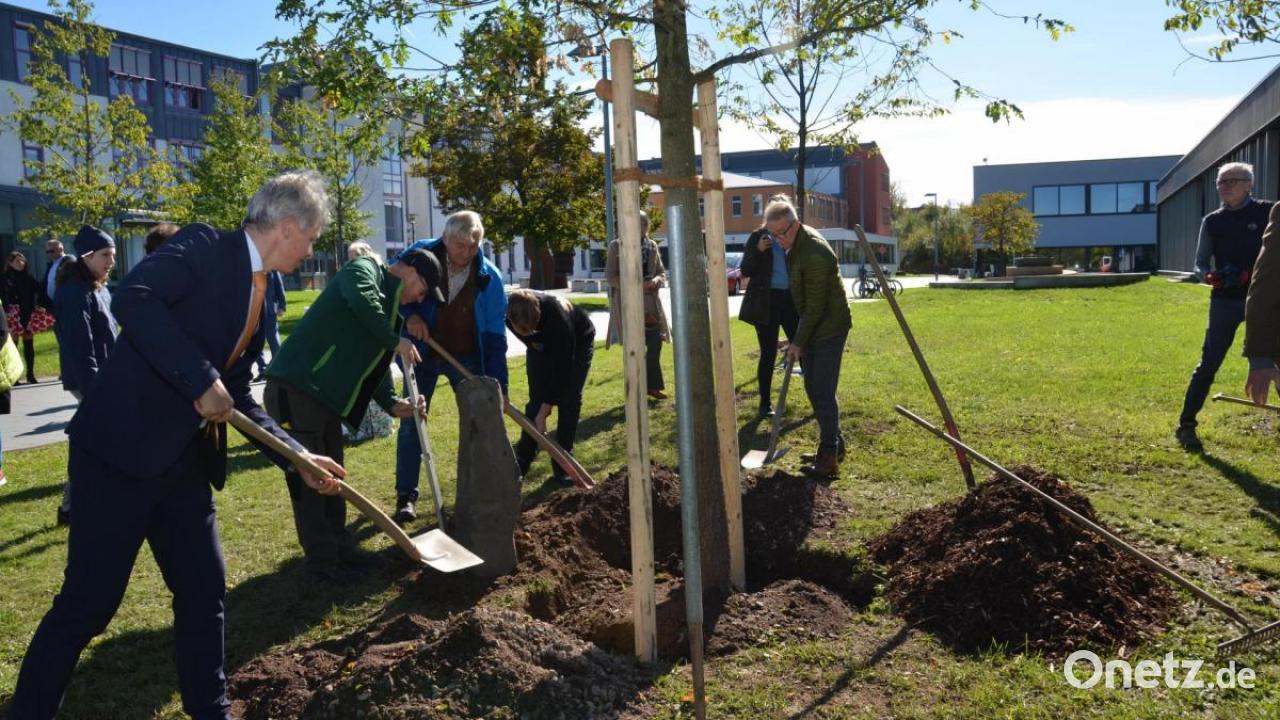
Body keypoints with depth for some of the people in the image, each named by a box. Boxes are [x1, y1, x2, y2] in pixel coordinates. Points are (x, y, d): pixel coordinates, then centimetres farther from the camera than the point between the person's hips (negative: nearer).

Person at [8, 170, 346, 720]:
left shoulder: (257, 294, 14)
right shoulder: (204, 247, -9)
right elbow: (132, 299, -27)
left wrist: (299, 457, 12)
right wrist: (201, 380, -27)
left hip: (185, 460, 8)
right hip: (121, 448, -8)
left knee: (204, 590, 11)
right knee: (90, 599, 1)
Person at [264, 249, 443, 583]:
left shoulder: (387, 306, 20)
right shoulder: (364, 270, -5)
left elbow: (373, 366, 21)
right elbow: (361, 300, -29)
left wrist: (392, 404, 6)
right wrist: (395, 342, -17)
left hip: (326, 396, 10)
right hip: (294, 390, -10)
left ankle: (337, 552, 26)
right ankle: (322, 562, 8)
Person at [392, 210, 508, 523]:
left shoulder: (489, 276, -15)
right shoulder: (421, 254, -17)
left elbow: (495, 333, -11)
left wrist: (498, 383, -14)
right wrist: (409, 314, -22)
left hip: (467, 357, 0)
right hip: (423, 354, 0)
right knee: (411, 423, 1)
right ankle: (406, 496, 10)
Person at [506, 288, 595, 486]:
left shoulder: (558, 317, -45)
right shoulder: (506, 309, -33)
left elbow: (562, 368, -36)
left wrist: (543, 412, -32)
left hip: (578, 342, -3)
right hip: (541, 346, 3)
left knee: (569, 400, -12)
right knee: (536, 399, -5)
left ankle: (562, 465, -2)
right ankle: (522, 461, 5)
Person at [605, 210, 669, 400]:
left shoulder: (652, 246, 9)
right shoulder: (617, 246, -3)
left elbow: (662, 272, 14)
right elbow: (610, 275, -6)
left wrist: (657, 280, -10)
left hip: (649, 302, 4)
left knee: (655, 343, 0)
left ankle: (653, 386, 15)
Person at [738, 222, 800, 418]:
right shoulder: (758, 237, 0)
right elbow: (745, 271, -4)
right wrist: (758, 250, -19)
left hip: (790, 298, 3)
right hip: (766, 300, -3)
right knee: (768, 354, 0)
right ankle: (765, 402, 9)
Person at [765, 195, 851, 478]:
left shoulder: (814, 253, -26)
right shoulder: (795, 242, 4)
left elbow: (815, 307, -23)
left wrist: (798, 342, -16)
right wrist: (798, 338, 18)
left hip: (829, 327, -9)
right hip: (811, 325, 9)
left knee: (823, 391, -10)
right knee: (813, 388, 13)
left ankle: (829, 457, -6)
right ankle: (834, 444, 26)